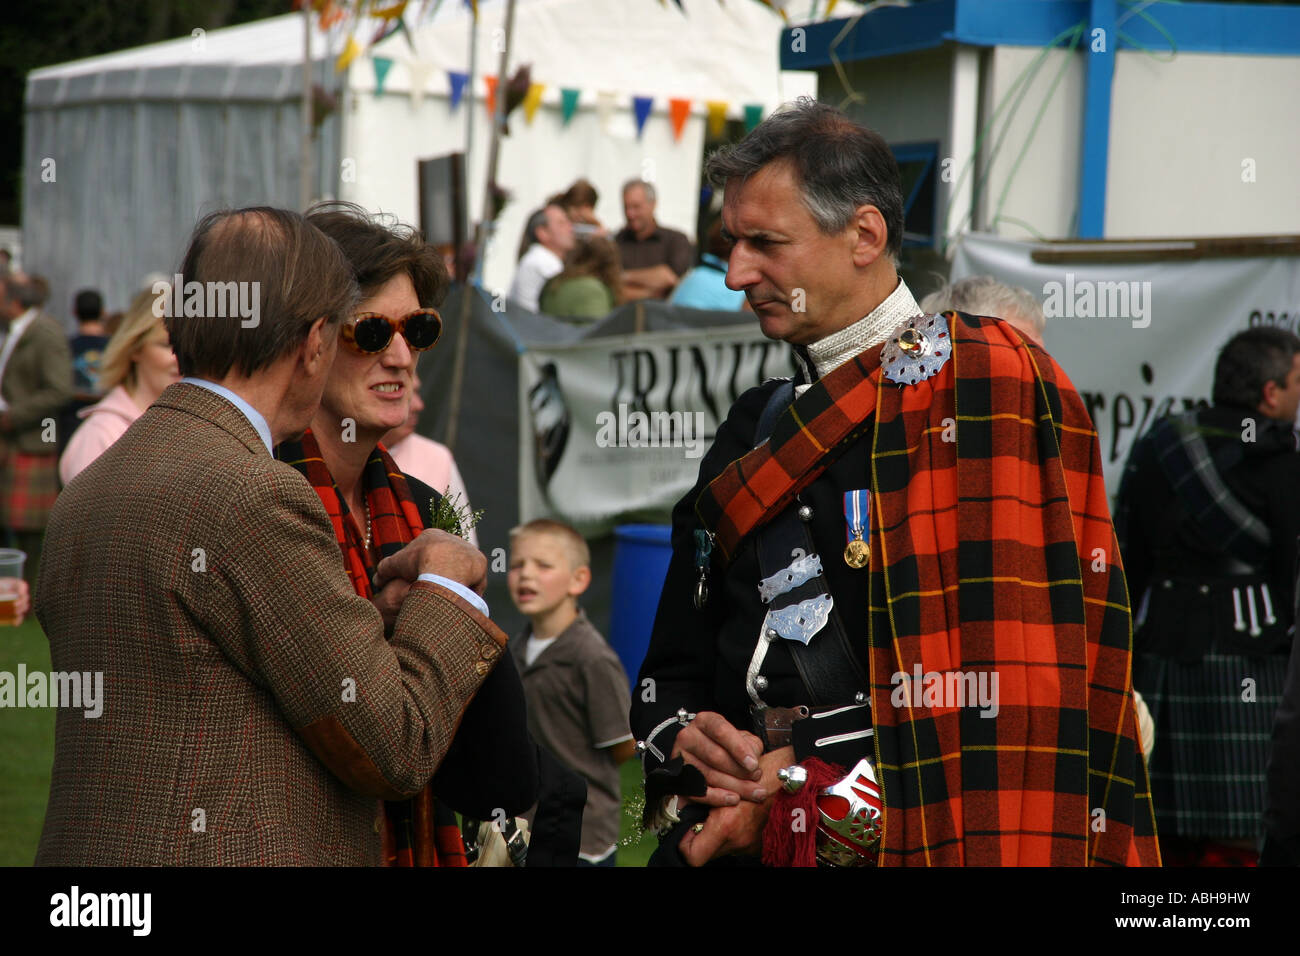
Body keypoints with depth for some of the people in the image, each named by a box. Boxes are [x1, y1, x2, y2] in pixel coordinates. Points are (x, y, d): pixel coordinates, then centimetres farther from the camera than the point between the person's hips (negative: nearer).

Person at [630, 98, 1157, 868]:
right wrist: (686, 740, -2)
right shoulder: (756, 432, 17)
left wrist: (808, 804, -12)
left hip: (918, 839, -6)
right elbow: (674, 668, 20)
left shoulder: (985, 391, -5)